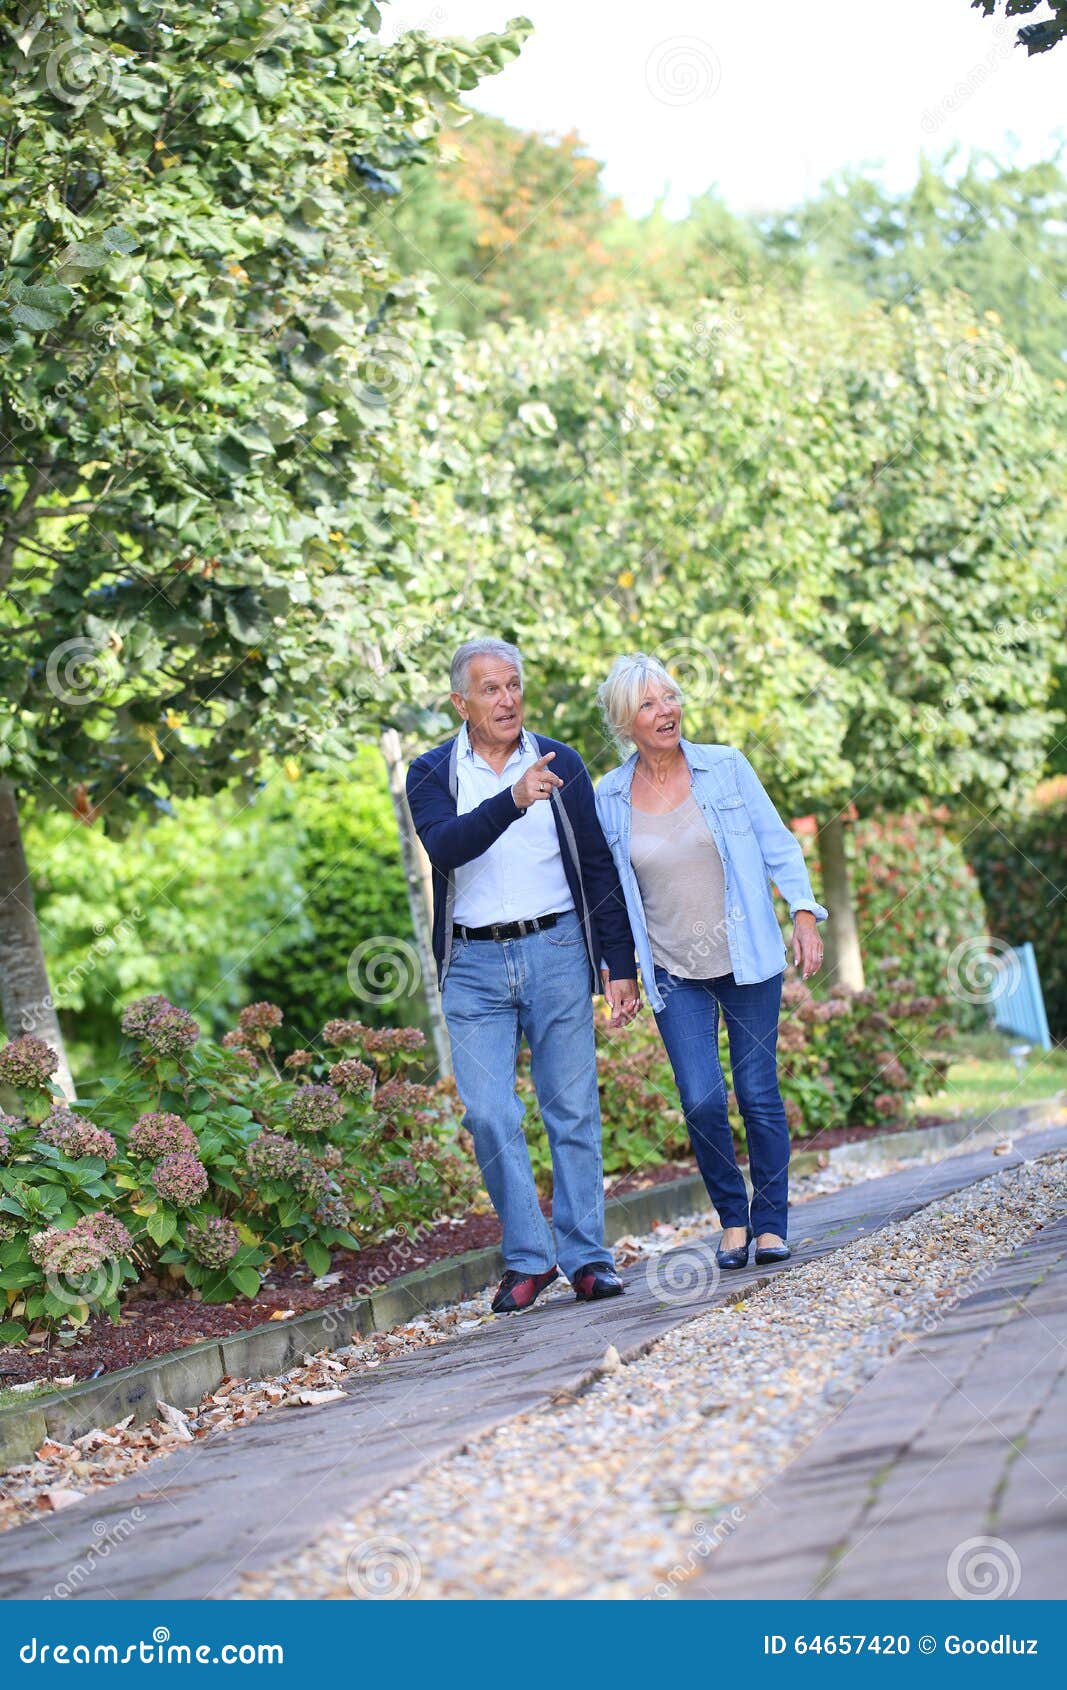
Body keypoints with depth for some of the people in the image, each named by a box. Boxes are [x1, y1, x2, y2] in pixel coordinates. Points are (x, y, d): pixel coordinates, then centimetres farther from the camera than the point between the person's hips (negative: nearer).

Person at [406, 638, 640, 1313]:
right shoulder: (432, 773, 3)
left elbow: (599, 867, 9)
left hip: (556, 952, 0)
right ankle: (527, 1258, 5)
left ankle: (587, 1255, 8)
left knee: (573, 1108, 1)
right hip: (474, 965, 0)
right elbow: (444, 847, -17)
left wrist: (621, 965, 4)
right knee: (489, 1115, -6)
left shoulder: (560, 763, 7)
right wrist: (513, 800, -32)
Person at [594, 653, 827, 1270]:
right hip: (674, 975, 0)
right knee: (703, 1100, -10)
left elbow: (778, 844, 1)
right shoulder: (610, 797, 2)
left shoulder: (725, 767, -1)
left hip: (748, 960, 0)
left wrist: (805, 913, -10)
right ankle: (732, 1218, 11)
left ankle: (771, 1222, 14)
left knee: (759, 1094, -1)